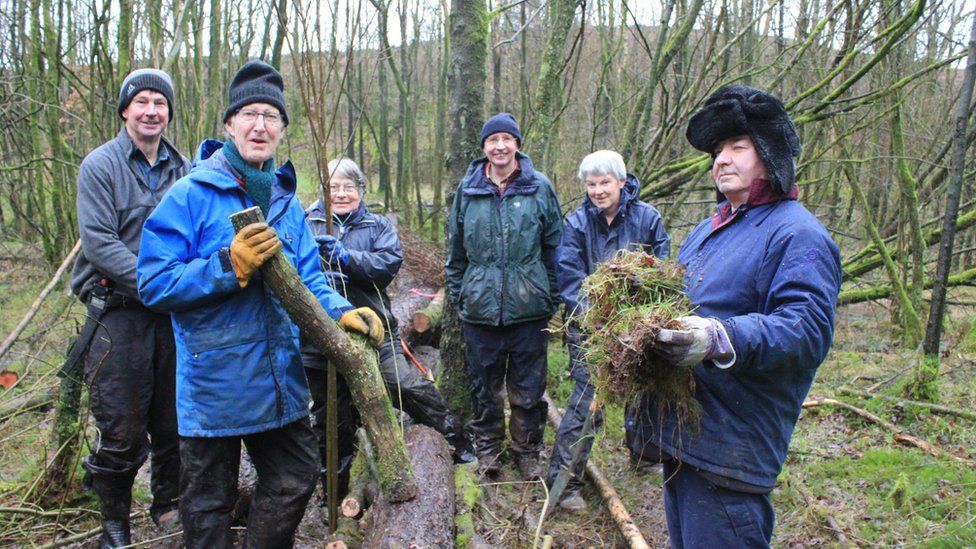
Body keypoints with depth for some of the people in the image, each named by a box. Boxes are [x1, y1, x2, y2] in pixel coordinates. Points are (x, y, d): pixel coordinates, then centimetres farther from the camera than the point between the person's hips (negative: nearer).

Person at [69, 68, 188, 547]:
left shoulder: (182, 169, 10)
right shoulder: (100, 165, -3)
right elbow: (98, 242, -11)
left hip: (174, 313, 4)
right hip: (118, 313, -4)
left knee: (174, 421, 12)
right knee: (122, 431, 0)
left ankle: (168, 507, 33)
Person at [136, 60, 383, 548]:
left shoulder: (285, 200, 8)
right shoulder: (192, 194, -11)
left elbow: (308, 279, 10)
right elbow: (154, 284, -16)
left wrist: (341, 311, -9)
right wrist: (230, 265, -27)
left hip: (280, 380, 6)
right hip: (213, 381, -5)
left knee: (295, 480, 20)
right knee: (209, 506, 13)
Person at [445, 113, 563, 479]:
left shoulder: (540, 188, 1)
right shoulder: (467, 190, 5)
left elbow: (553, 248, 5)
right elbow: (456, 251, 12)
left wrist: (552, 299, 4)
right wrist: (457, 295, 10)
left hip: (529, 307, -1)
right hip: (479, 307, 1)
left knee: (528, 387, 9)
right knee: (483, 383, 13)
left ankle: (527, 450, 28)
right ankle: (487, 446, 32)